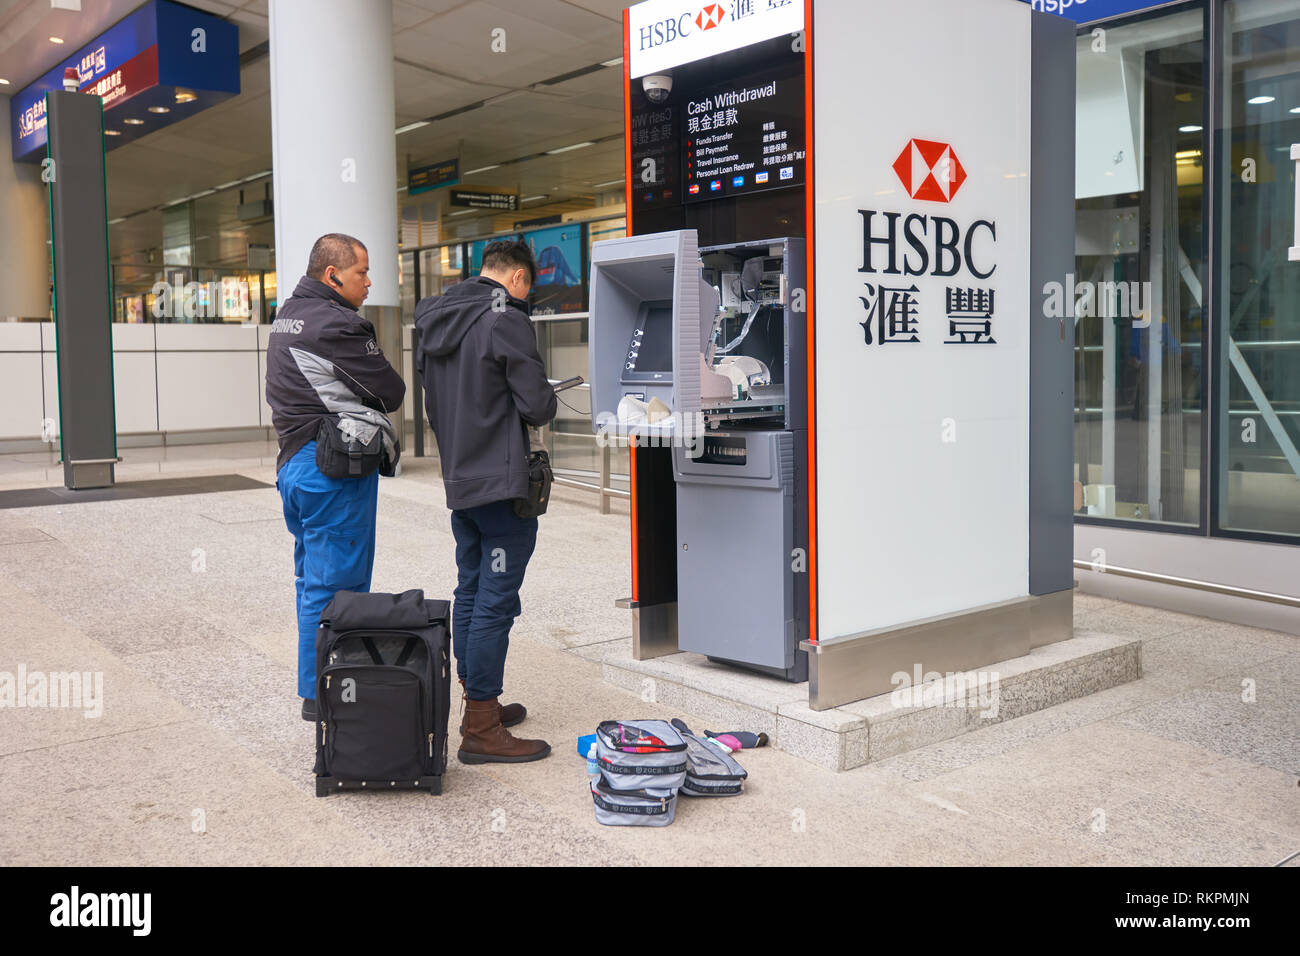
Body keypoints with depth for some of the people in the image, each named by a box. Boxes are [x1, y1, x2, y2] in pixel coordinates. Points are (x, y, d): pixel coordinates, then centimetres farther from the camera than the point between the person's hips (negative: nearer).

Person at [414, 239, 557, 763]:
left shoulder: (435, 323, 12)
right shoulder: (506, 320, -14)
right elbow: (537, 406, -16)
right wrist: (544, 400, 5)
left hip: (458, 479, 9)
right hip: (502, 483, -9)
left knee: (470, 593, 16)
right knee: (496, 600, -5)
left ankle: (478, 703, 28)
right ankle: (481, 729, 0)